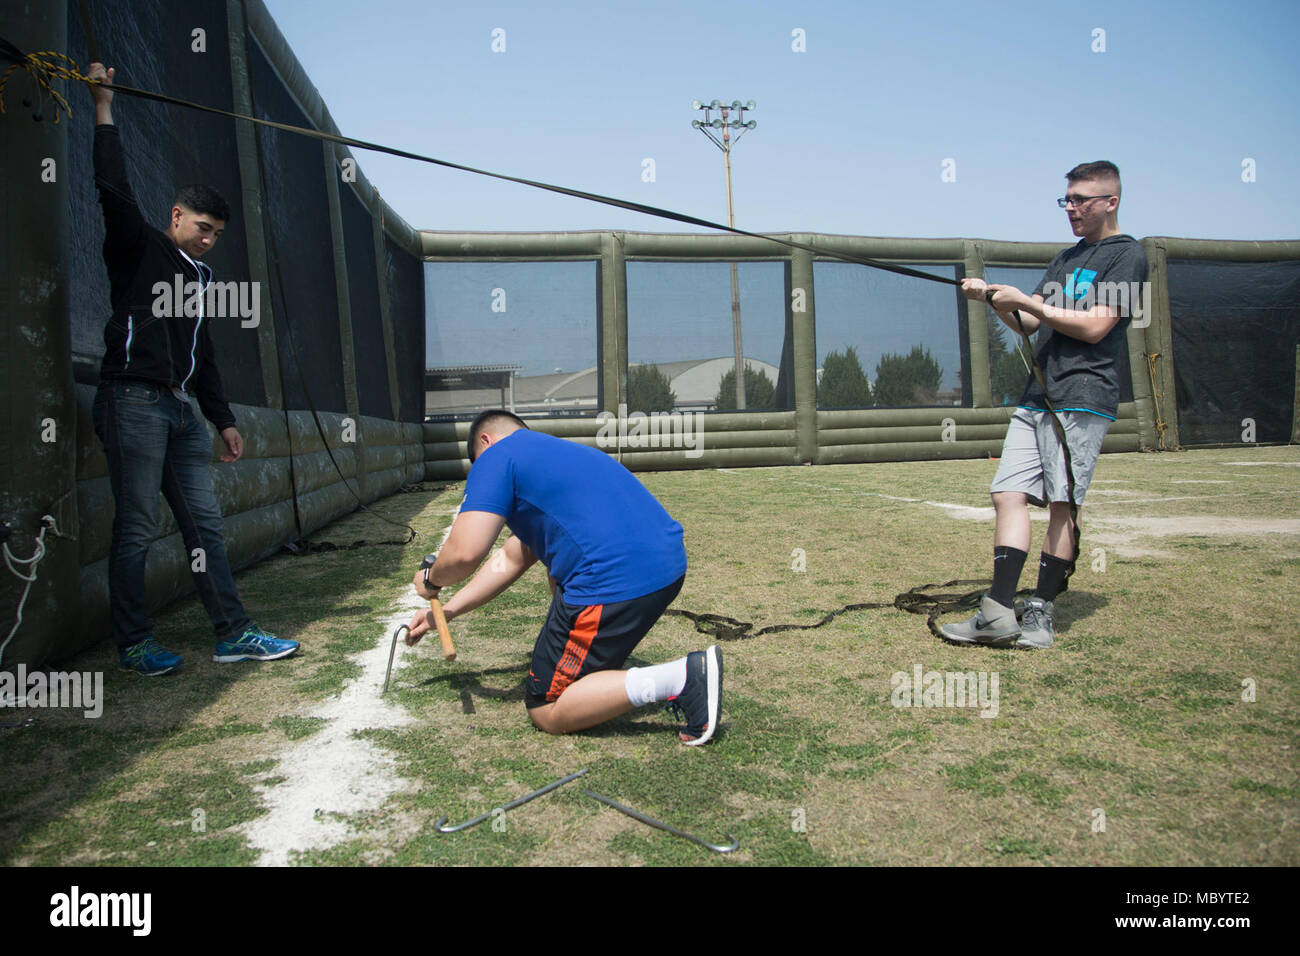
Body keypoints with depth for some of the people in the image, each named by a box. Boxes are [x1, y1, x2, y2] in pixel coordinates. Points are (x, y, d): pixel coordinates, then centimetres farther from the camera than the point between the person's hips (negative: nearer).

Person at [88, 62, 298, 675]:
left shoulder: (197, 277, 24)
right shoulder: (138, 248, 5)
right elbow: (113, 189, -13)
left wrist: (223, 419, 22)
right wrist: (104, 108, -11)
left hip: (181, 409, 8)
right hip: (133, 401, -7)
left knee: (205, 522, 5)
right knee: (136, 527, -5)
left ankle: (233, 635, 8)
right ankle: (133, 644, 3)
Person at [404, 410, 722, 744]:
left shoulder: (496, 457, 2)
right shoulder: (551, 452, 30)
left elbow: (464, 553, -11)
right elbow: (512, 559, 35)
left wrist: (431, 580, 13)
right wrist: (445, 612, 36)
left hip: (616, 585, -10)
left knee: (546, 713, 6)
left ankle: (681, 677, -11)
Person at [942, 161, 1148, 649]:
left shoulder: (1126, 254, 0)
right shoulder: (1067, 257, 24)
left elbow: (1094, 327, -12)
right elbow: (1030, 324, 22)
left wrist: (1025, 300, -8)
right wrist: (993, 298, 6)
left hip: (1082, 399, -7)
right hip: (1036, 397, 7)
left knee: (1062, 503, -7)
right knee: (1009, 494, -4)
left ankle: (1041, 612, 1)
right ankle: (998, 613, -6)